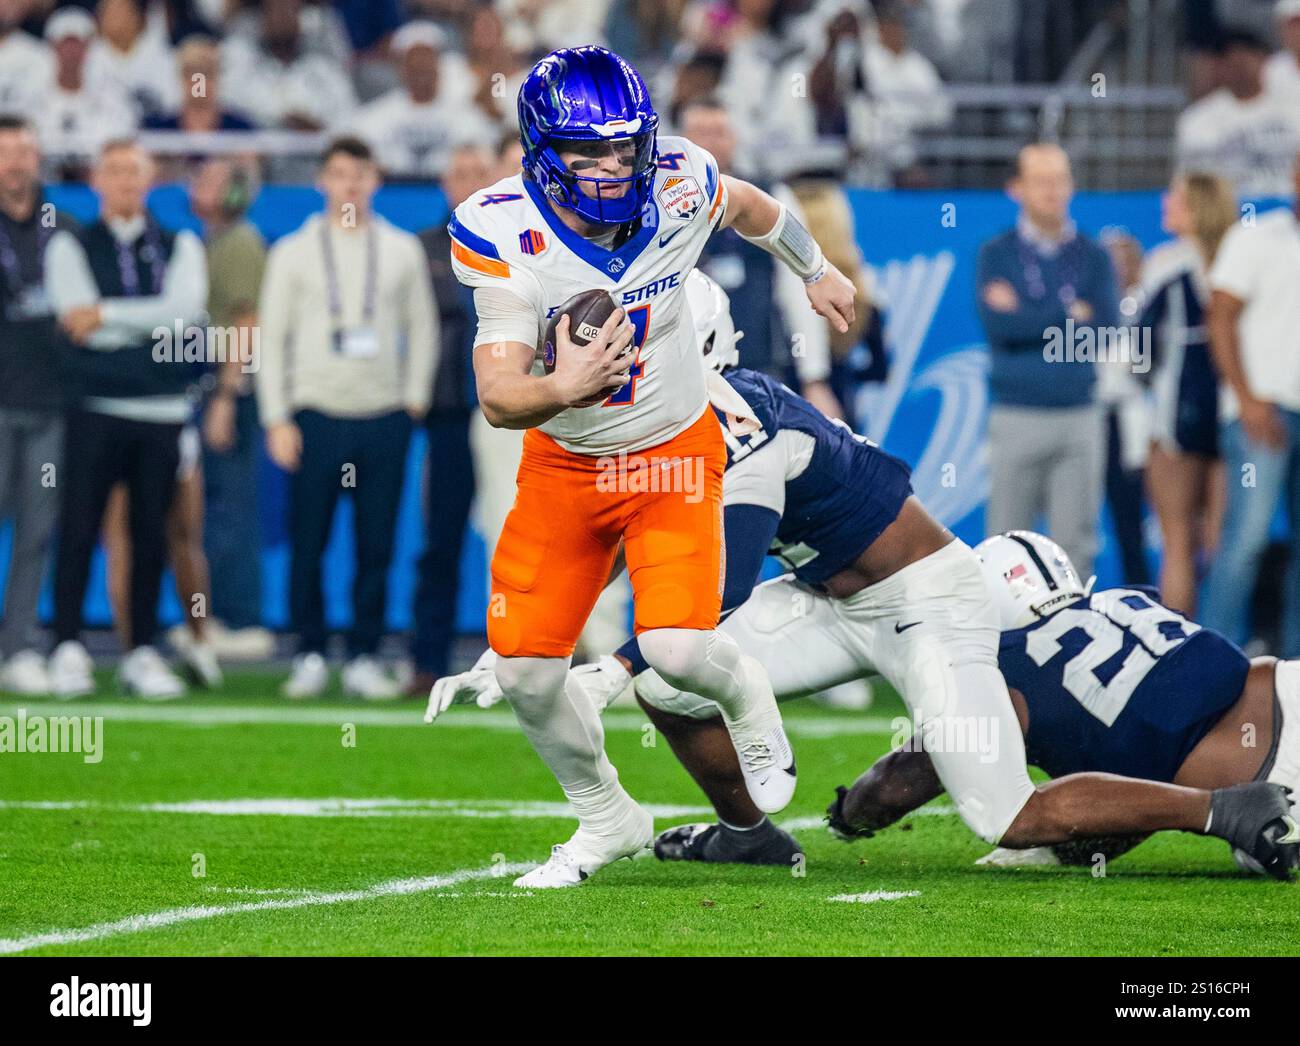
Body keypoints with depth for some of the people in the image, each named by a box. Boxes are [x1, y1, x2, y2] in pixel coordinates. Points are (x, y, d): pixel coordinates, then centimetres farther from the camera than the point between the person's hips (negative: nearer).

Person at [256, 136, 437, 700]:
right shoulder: (294, 252, 6)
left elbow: (422, 329, 14)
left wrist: (415, 398, 3)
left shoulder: (402, 251, 10)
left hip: (383, 418, 1)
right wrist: (277, 419, -3)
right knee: (308, 544, -2)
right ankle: (310, 657, 7)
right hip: (316, 415, -1)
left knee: (376, 547, 0)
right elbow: (271, 339, 5)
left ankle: (364, 659, 7)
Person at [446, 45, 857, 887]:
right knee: (526, 671, -3)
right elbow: (498, 397, -28)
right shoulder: (504, 232, -25)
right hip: (564, 463, 1)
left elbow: (749, 205, 8)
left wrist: (816, 271, 27)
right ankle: (607, 818, 24)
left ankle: (745, 696, 20)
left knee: (676, 647, -19)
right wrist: (561, 389, -51)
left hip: (673, 448, -1)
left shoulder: (679, 185, -19)